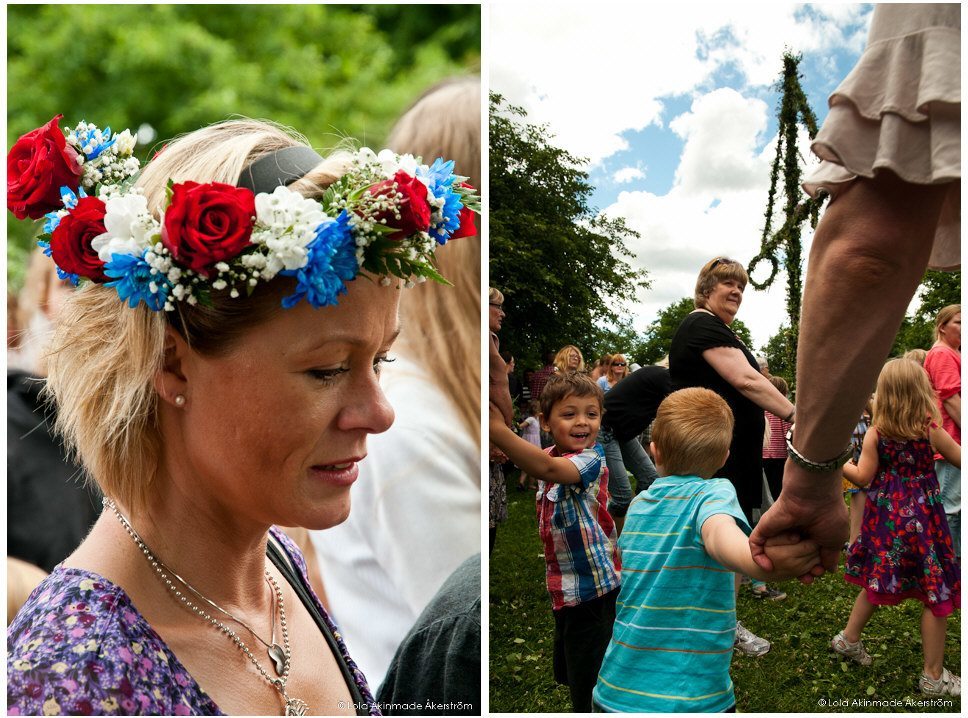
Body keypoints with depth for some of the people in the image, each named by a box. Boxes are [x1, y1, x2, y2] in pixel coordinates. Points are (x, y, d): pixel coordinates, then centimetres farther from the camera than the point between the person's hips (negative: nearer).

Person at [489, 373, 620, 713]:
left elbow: (548, 469, -43)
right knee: (567, 675, 23)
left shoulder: (591, 459, -23)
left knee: (587, 689, 0)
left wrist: (496, 428, -59)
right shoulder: (550, 456, 3)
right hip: (564, 588, 8)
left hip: (593, 591, -8)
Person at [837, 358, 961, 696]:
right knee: (936, 593, 6)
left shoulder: (875, 433, -6)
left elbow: (863, 478, -4)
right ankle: (933, 676, 12)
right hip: (921, 517, -3)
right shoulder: (930, 429, -10)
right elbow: (959, 459, 0)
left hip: (884, 515, 3)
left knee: (878, 582, 22)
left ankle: (849, 638, 34)